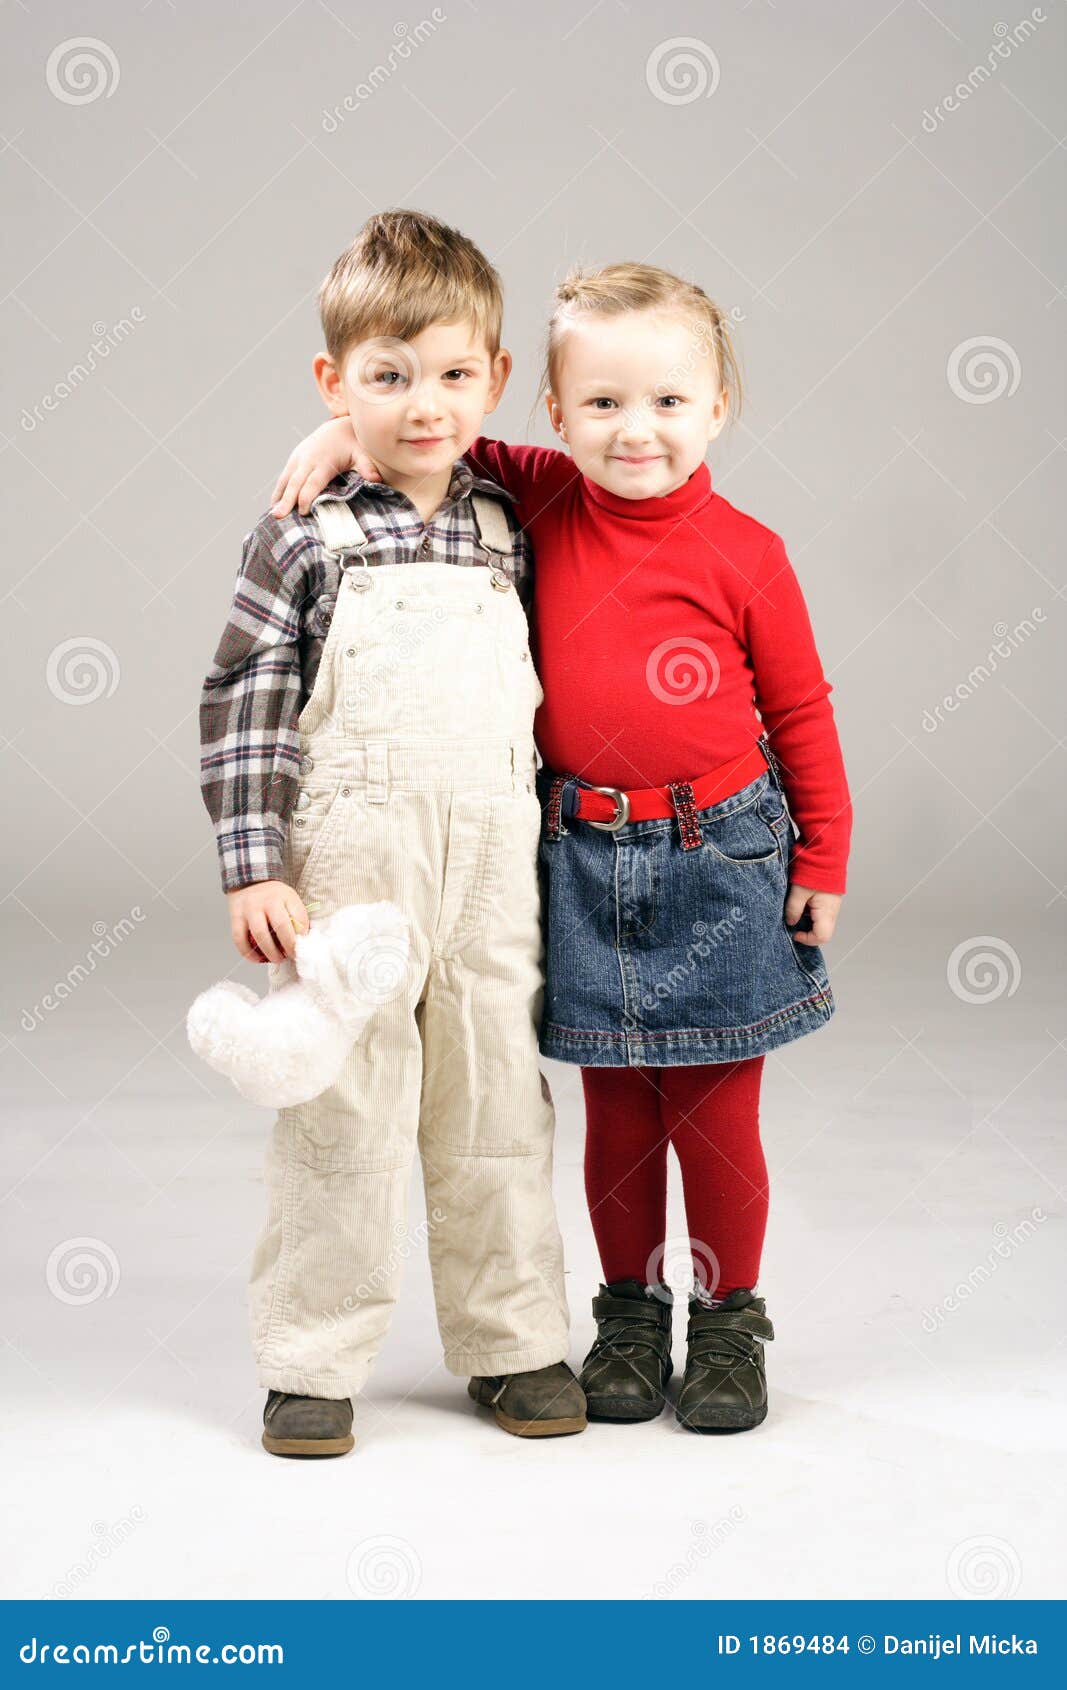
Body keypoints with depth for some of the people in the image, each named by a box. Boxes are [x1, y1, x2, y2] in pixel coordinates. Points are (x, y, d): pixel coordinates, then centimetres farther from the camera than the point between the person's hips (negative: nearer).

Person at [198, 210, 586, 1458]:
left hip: (493, 868, 4)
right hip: (349, 866, -3)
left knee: (497, 1103, 10)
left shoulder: (511, 534, 9)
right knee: (342, 1108, 2)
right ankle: (312, 1362, 14)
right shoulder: (303, 541, -3)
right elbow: (244, 706, -5)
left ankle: (513, 1343, 24)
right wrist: (253, 868, -11)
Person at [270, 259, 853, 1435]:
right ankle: (630, 1317, 28)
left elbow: (801, 713, 1)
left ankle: (729, 1327, 22)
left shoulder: (743, 554, -7)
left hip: (718, 864, -2)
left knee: (716, 1115, 5)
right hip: (582, 864, 2)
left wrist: (822, 862, 1)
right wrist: (350, 431, -6)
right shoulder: (542, 503, -2)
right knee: (616, 1111, 12)